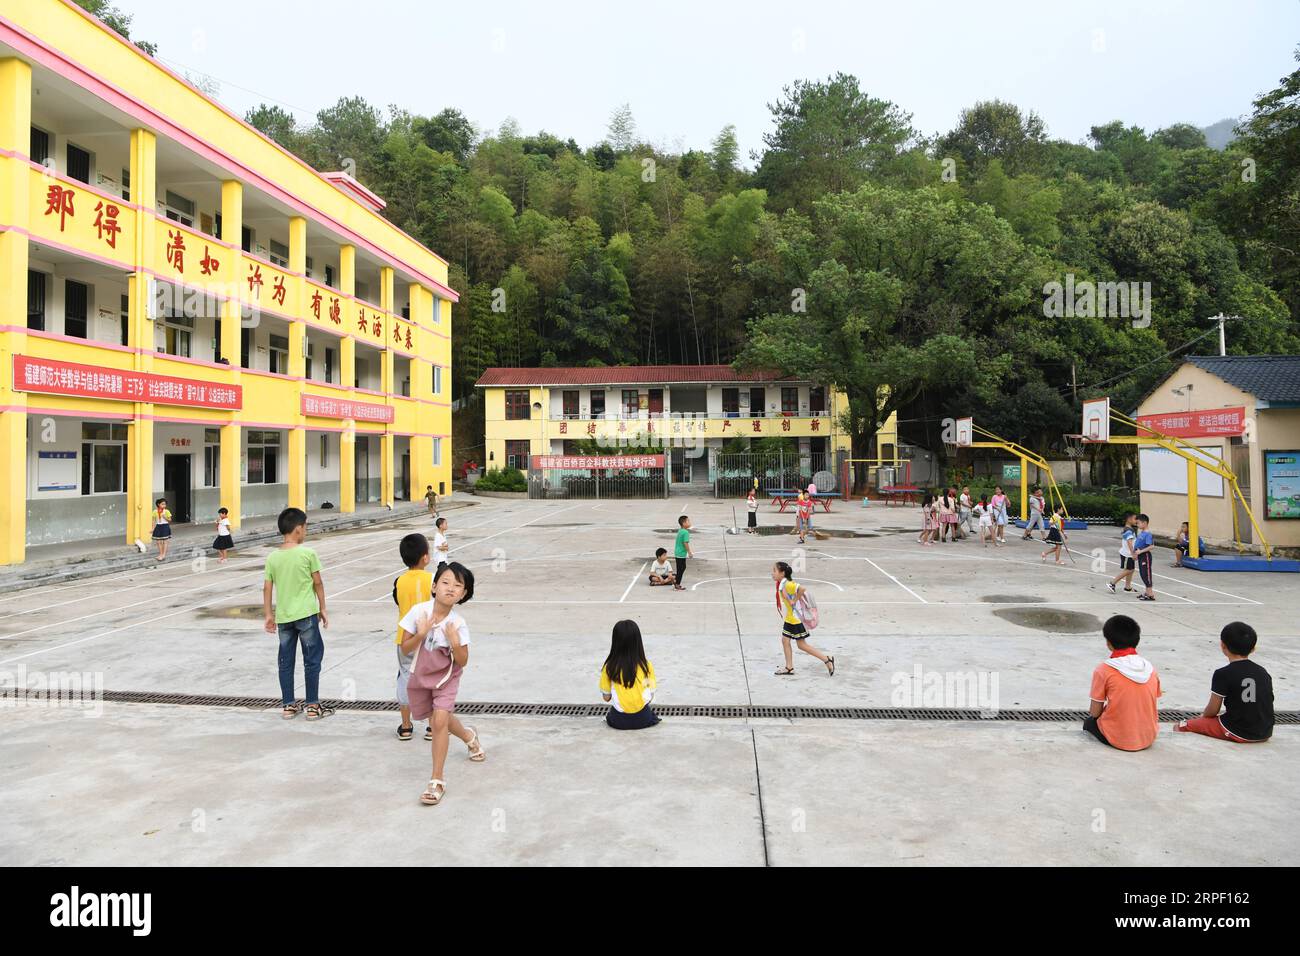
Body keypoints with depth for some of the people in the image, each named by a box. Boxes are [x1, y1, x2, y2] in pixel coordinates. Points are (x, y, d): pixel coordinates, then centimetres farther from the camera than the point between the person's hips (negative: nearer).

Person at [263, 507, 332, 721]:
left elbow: (267, 588, 3)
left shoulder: (272, 557, 0)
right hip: (306, 614, -4)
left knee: (286, 661, 12)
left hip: (283, 616, 4)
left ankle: (288, 706, 18)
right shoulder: (307, 554, -9)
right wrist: (322, 609, 7)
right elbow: (318, 583, -4)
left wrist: (268, 615, 11)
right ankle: (313, 706, 9)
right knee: (312, 660, 6)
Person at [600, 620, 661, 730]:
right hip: (643, 719, -1)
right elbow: (651, 695, 0)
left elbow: (606, 697, 0)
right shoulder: (646, 666, -9)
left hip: (619, 721, 1)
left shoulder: (609, 668, -10)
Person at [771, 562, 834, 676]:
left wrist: (794, 601, -28)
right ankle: (789, 668, 20)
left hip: (796, 618, -10)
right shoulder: (781, 584, 5)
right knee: (785, 640, 11)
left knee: (802, 645, -1)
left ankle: (827, 659, 8)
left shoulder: (787, 584, -24)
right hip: (789, 619, 10)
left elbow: (801, 588, -38)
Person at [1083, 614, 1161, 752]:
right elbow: (1148, 706, 9)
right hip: (1148, 739, 5)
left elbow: (1095, 712, -9)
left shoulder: (1104, 670, -14)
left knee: (1089, 721, 26)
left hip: (1117, 739, -5)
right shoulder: (1150, 668, -1)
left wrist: (1093, 712, 13)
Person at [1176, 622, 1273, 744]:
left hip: (1238, 733, -7)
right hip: (1265, 733, 7)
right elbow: (1263, 705, 14)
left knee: (1181, 726, 1)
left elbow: (1213, 710, -6)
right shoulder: (1263, 672, 8)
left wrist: (1203, 716, 17)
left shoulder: (1223, 674, -11)